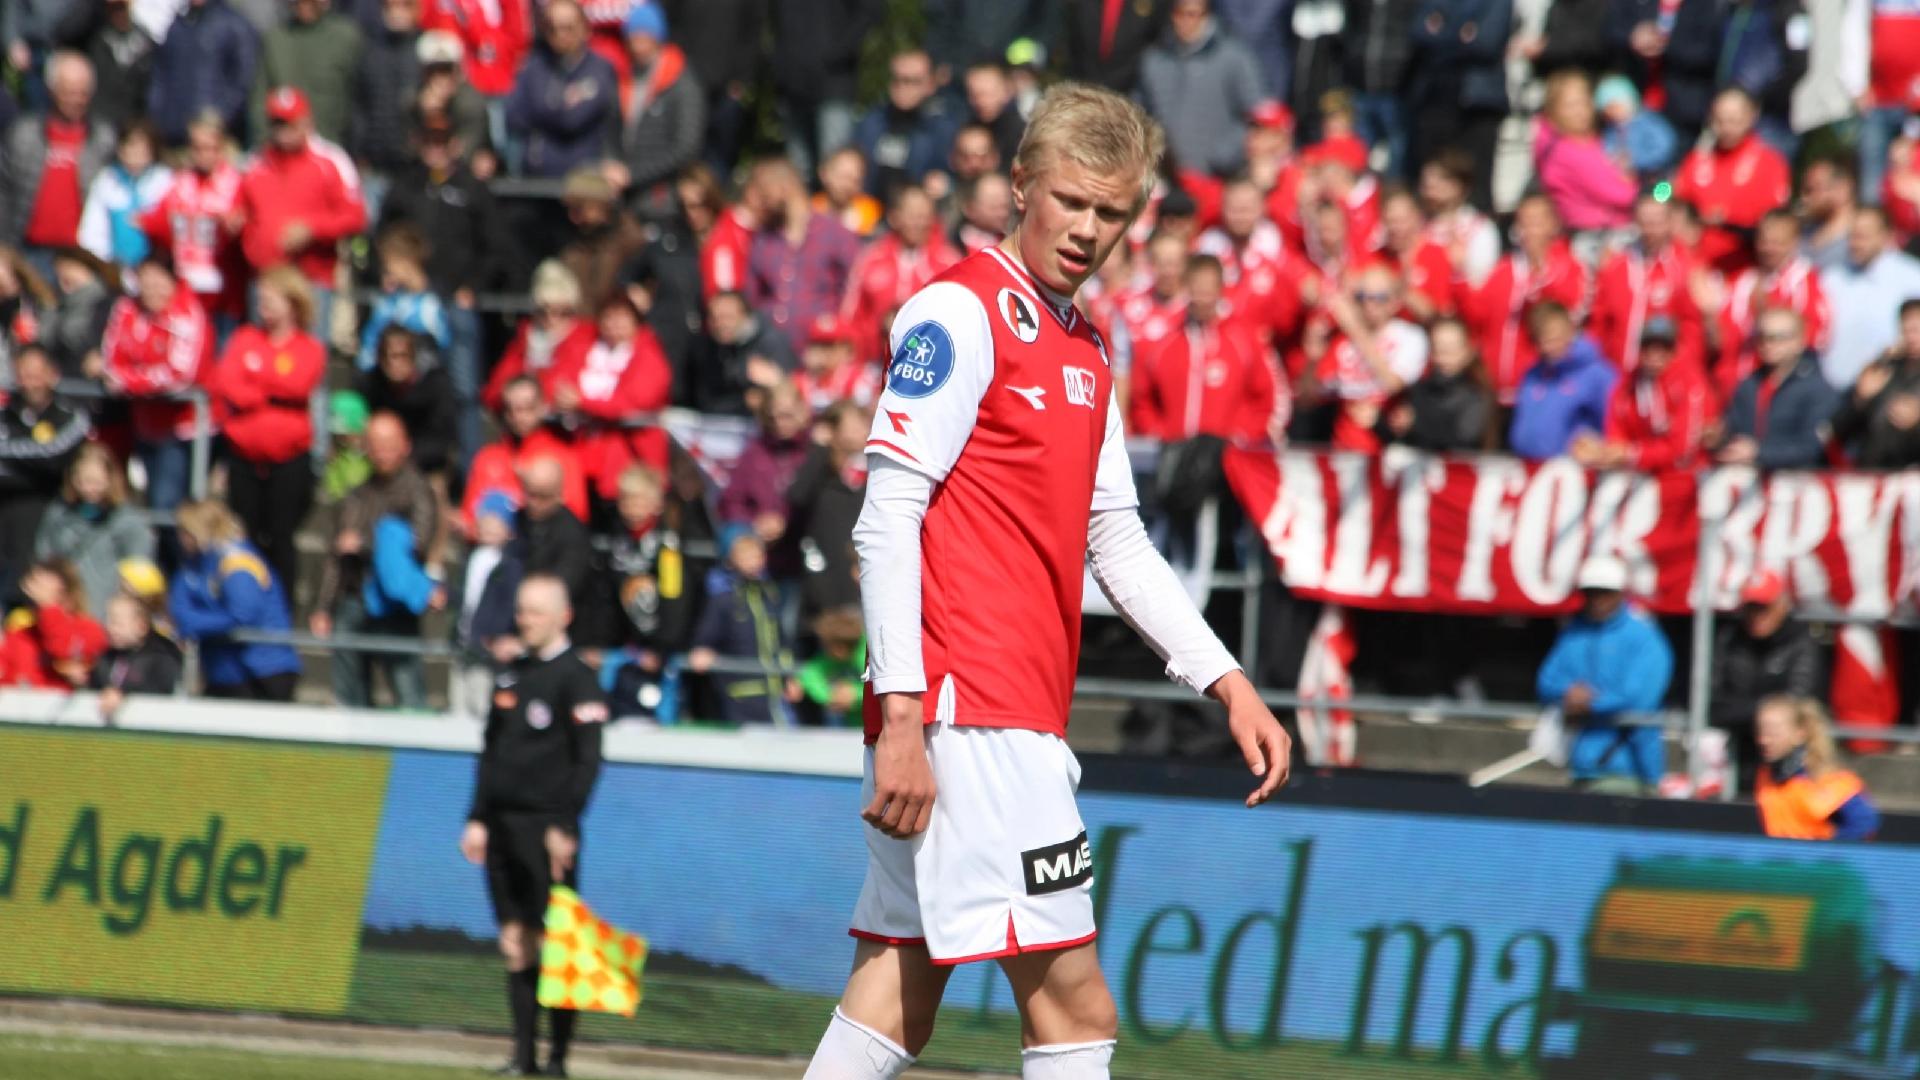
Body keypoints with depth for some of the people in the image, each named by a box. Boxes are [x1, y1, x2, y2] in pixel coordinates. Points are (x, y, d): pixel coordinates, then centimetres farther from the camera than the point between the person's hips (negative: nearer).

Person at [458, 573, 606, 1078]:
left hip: (547, 824, -7)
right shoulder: (511, 674, 15)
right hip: (503, 824, 7)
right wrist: (478, 818, 13)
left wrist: (565, 826, -16)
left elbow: (588, 760, -10)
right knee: (515, 941, 5)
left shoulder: (576, 678, -5)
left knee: (553, 939, -6)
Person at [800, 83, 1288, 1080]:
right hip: (968, 705, -9)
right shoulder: (958, 314, -8)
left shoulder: (1084, 352, 19)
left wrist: (1228, 685, 19)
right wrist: (901, 717, -19)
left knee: (899, 994, 7)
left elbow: (1116, 543, 26)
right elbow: (885, 521, -13)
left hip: (1021, 716, 9)